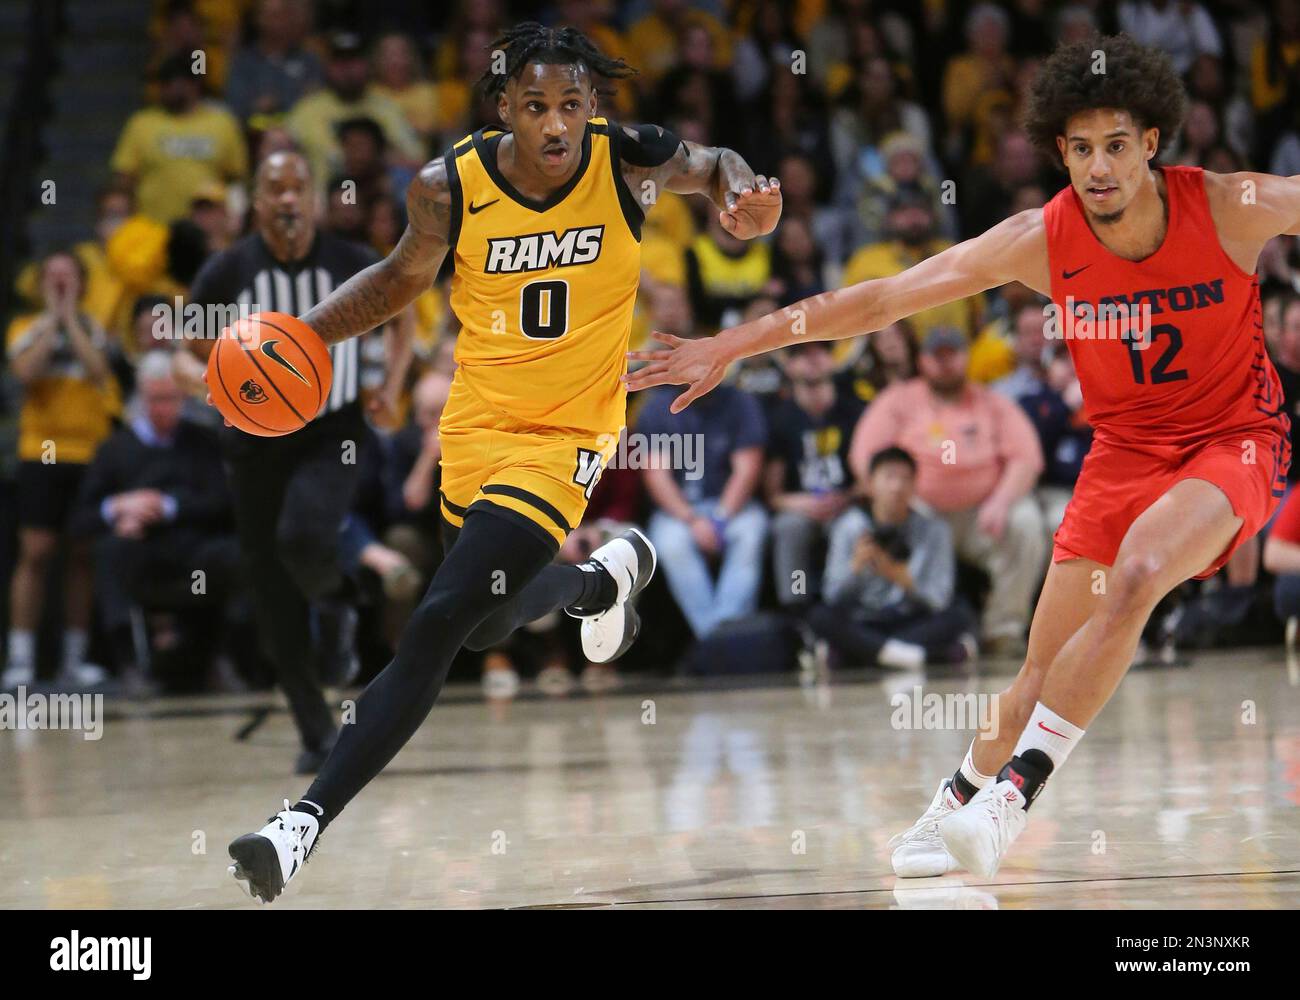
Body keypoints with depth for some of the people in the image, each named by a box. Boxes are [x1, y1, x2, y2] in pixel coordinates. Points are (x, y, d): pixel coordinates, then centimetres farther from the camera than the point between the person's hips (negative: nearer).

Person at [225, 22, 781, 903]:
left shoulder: (626, 160, -16)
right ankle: (608, 578, 55)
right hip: (476, 424, 4)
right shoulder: (450, 187, -12)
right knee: (492, 625, 24)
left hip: (566, 433, -4)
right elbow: (406, 275, 8)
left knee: (437, 626, -17)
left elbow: (714, 166, 8)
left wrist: (741, 192, -17)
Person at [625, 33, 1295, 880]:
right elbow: (882, 299, -12)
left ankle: (1015, 791, -24)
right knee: (1044, 673, 2)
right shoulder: (1041, 240, -15)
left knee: (1135, 577, -31)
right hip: (1123, 450, 3)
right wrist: (731, 346, -13)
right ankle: (959, 803, 30)